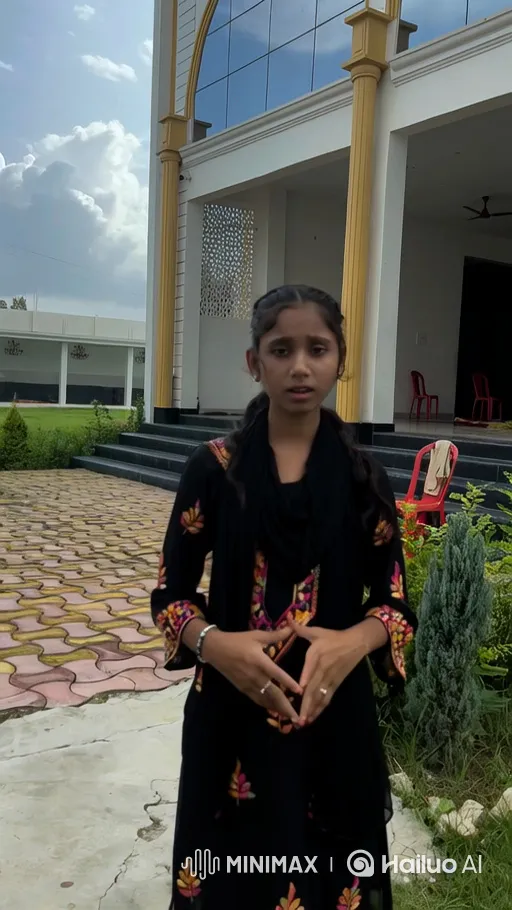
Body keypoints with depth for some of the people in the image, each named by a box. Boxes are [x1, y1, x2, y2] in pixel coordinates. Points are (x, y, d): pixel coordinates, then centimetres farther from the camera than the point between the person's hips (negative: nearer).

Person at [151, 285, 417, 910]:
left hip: (334, 714, 1)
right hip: (231, 711, 0)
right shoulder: (213, 468, -5)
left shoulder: (364, 479, -2)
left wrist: (354, 642, -19)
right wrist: (215, 643, -20)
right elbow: (169, 594, -1)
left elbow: (395, 603, 1)